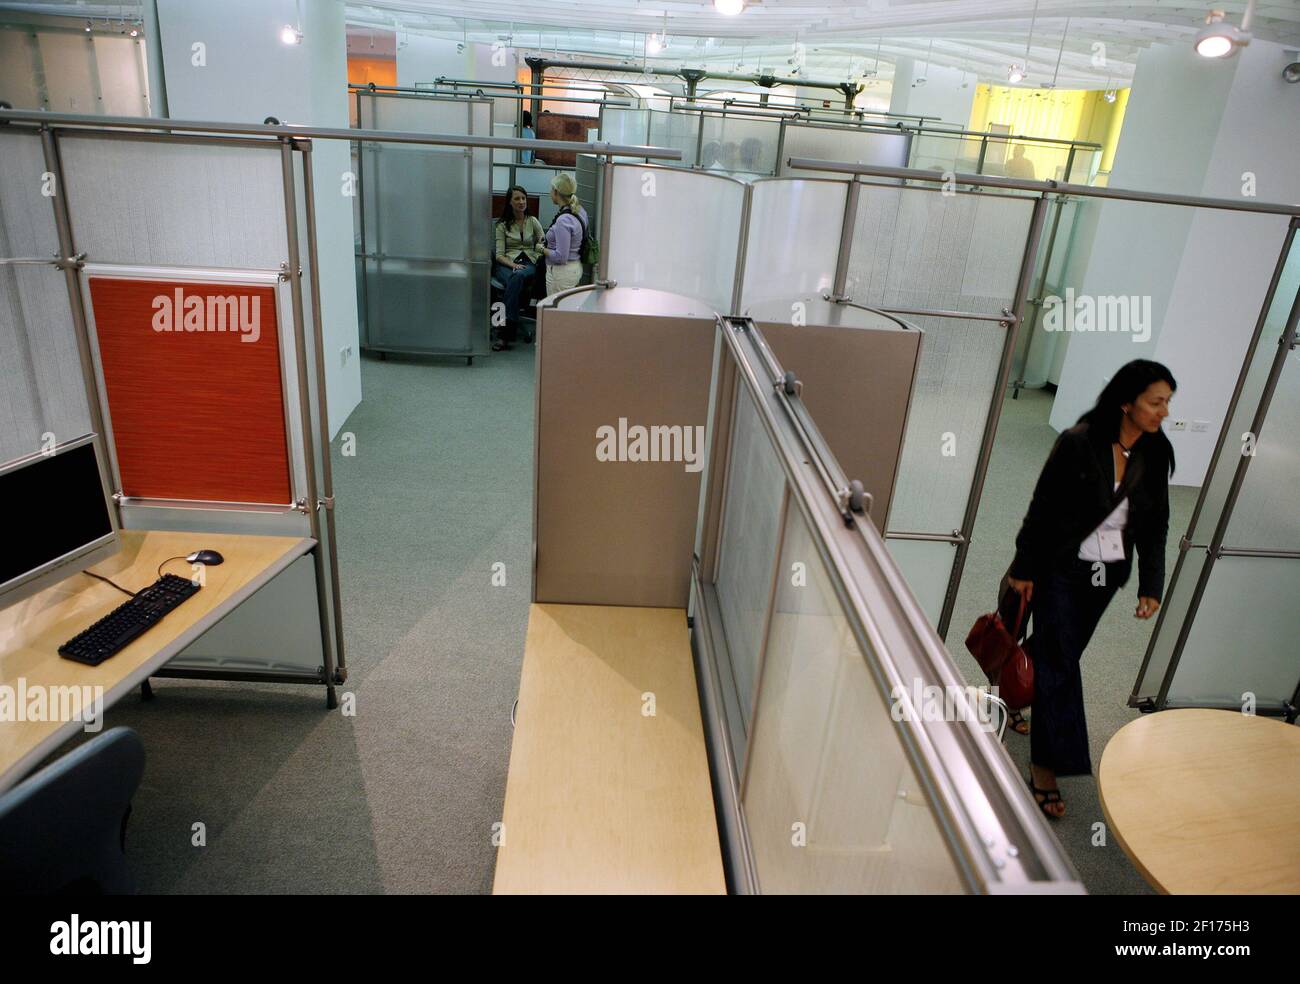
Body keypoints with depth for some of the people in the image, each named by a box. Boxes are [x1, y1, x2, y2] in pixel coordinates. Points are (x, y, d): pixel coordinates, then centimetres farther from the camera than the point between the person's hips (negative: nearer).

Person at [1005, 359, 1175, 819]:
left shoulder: (1156, 454, -3)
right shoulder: (1079, 443, -19)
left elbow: (1155, 525, 4)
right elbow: (1042, 508, -14)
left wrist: (1151, 586, -1)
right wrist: (1024, 570, -10)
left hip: (1108, 574, 6)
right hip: (1062, 569, -6)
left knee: (1057, 650, 19)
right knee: (1059, 661, -3)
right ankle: (1045, 765, 7)